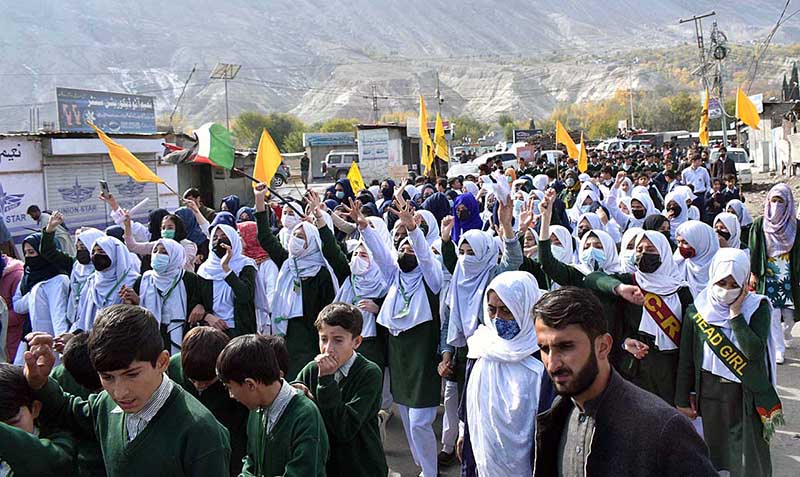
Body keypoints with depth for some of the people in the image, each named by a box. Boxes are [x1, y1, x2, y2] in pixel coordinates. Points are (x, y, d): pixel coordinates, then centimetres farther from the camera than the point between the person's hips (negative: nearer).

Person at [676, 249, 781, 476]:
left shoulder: (758, 307, -6)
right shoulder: (696, 311, -3)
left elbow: (755, 352, -21)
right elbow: (686, 360, 2)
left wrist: (735, 314, -18)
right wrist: (682, 400, 3)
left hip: (746, 395, -1)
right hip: (708, 395, 1)